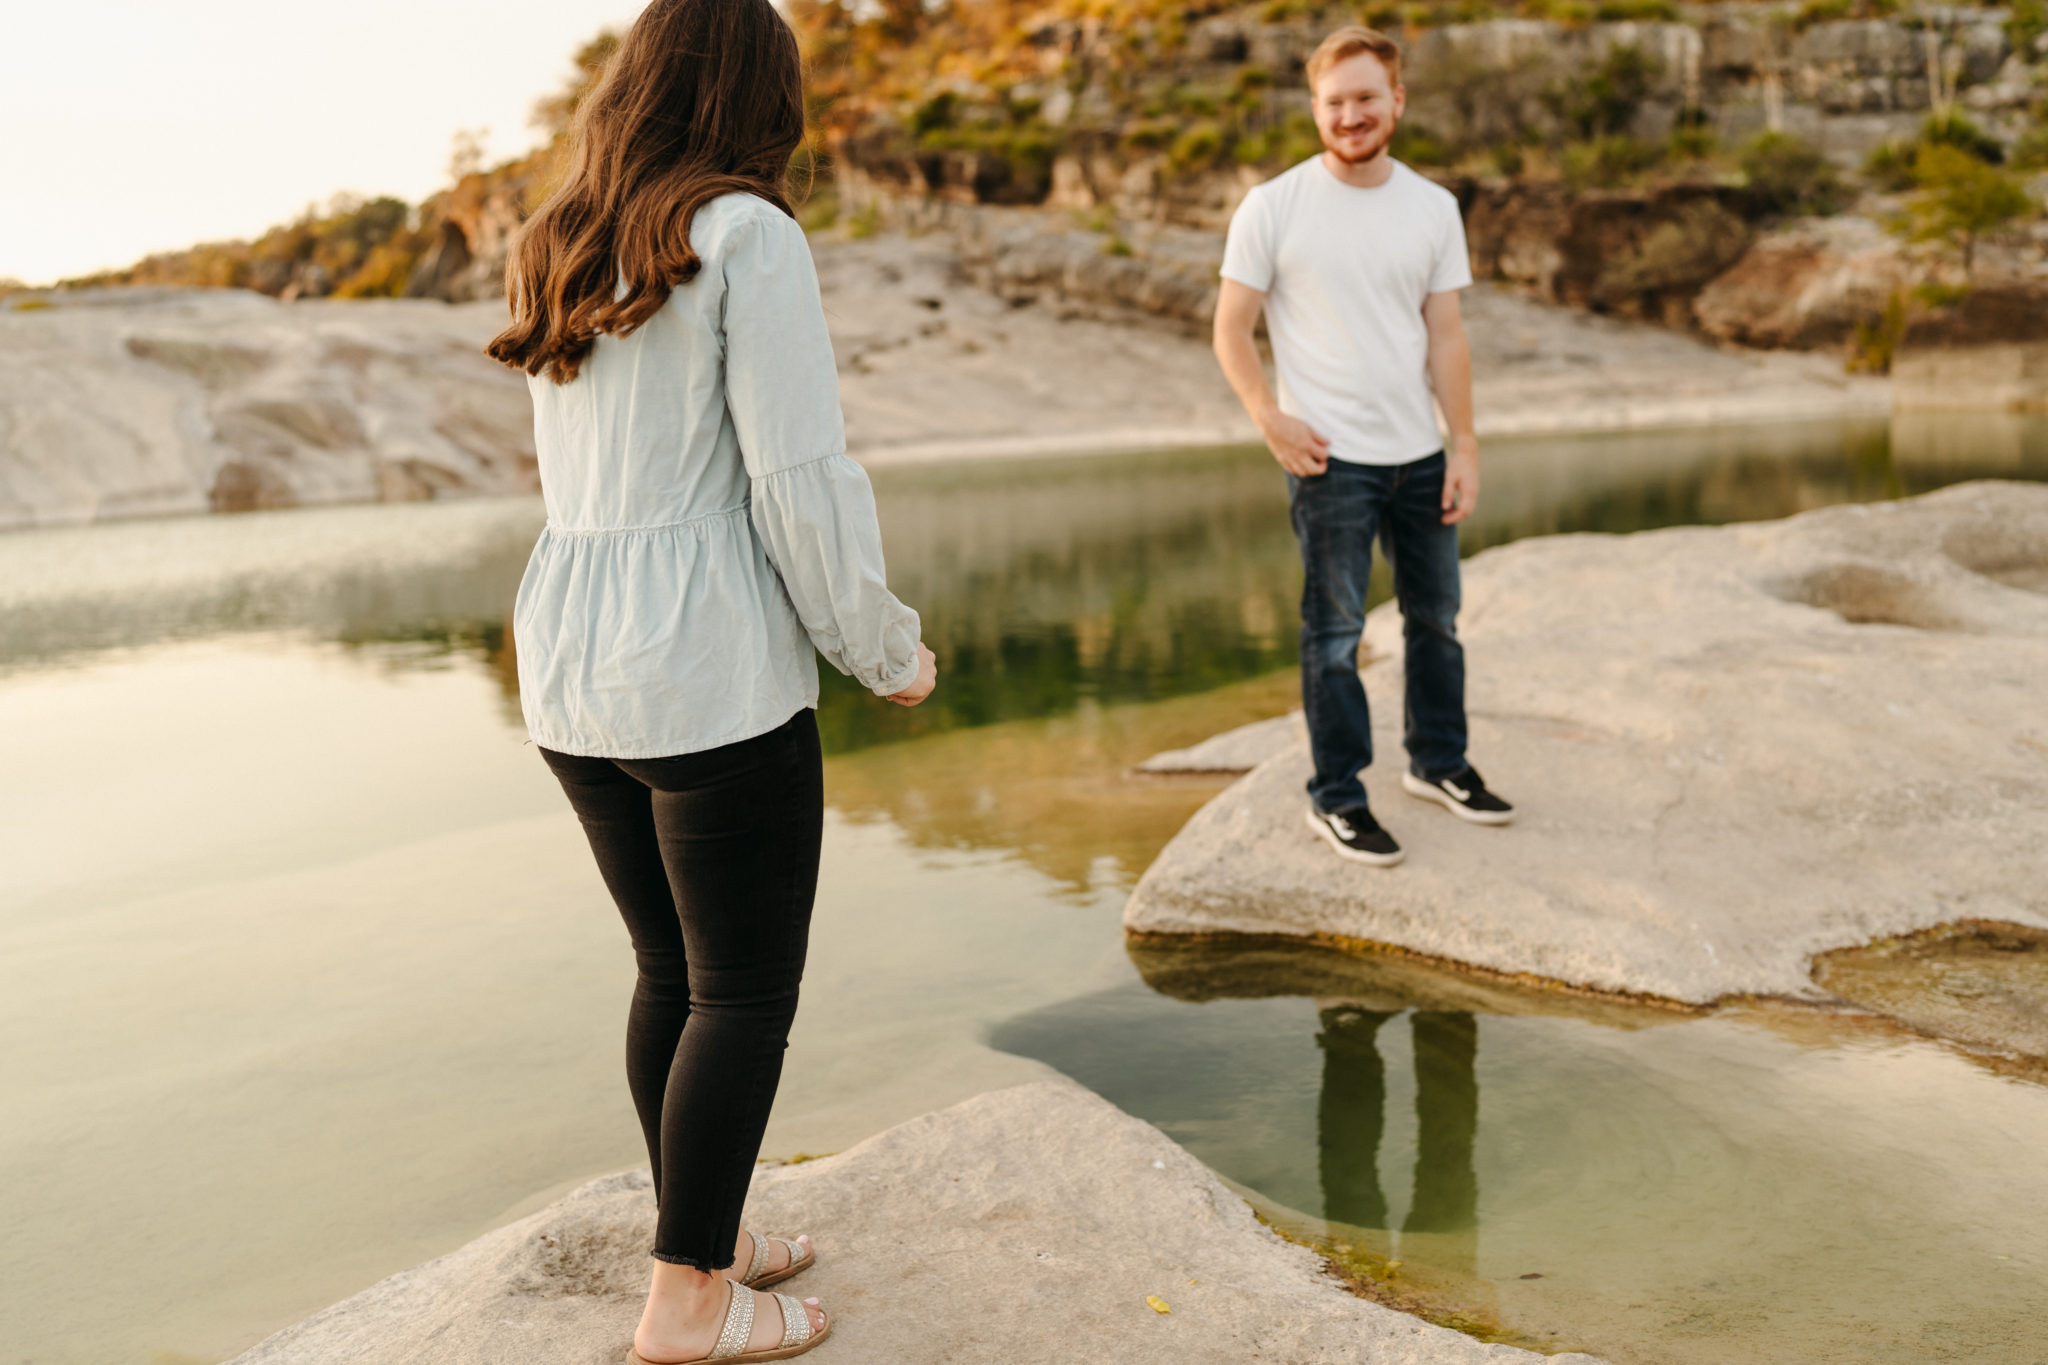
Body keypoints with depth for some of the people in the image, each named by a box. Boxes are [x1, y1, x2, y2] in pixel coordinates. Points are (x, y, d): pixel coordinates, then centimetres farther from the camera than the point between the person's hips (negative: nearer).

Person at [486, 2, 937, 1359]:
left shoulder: (557, 256, 13)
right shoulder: (747, 236, -9)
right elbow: (800, 478, -14)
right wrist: (890, 651, -2)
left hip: (576, 665, 8)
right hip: (714, 672, -8)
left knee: (674, 972, 19)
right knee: (747, 991, 5)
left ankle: (707, 1237, 33)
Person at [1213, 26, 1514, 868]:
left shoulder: (1433, 209, 7)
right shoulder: (1274, 208, -5)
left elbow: (1445, 335, 7)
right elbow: (1231, 329, -3)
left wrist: (1464, 445, 2)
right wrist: (1268, 415, -17)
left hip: (1418, 453, 5)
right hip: (1329, 458, -5)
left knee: (1436, 615, 16)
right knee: (1335, 631, 0)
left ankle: (1438, 763, 34)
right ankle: (1335, 798, 12)